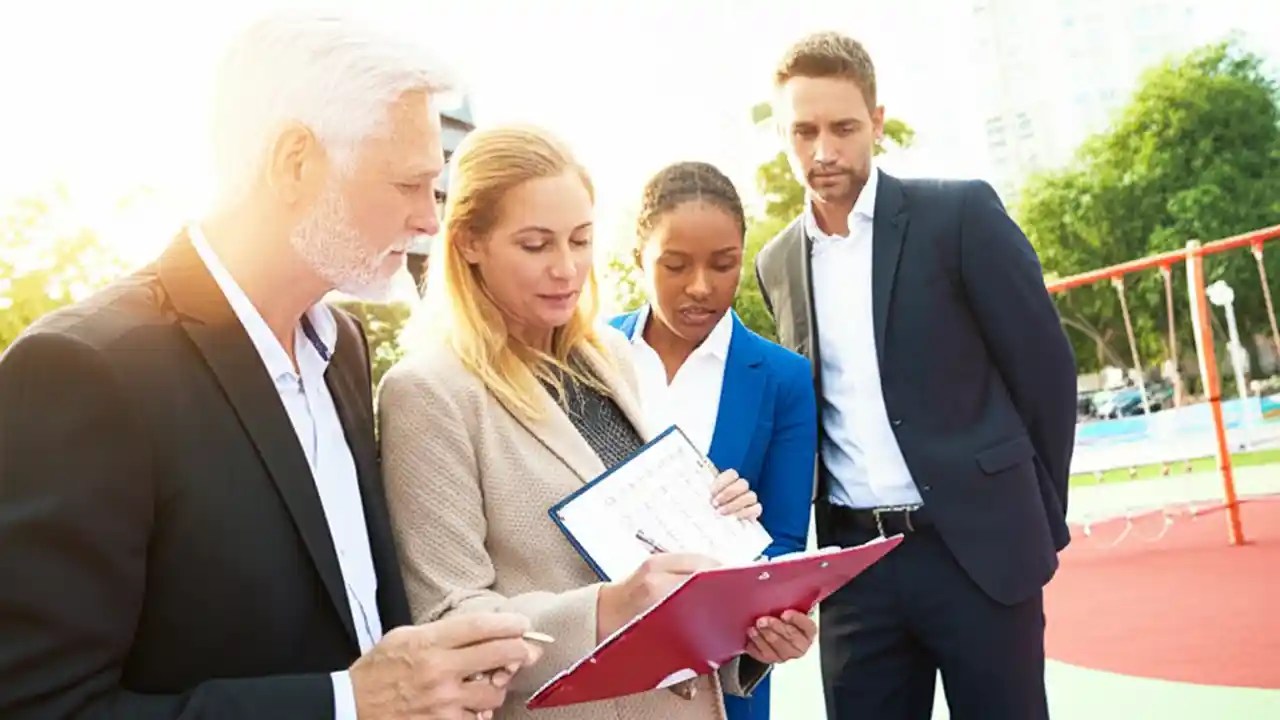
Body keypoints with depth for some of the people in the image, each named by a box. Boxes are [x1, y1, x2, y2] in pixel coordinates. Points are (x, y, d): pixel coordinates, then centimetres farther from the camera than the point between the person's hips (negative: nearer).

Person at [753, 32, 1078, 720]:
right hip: (853, 560, 4)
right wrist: (816, 542, 10)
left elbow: (1044, 369, -2)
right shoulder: (778, 263, 8)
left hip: (979, 546, -3)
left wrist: (1037, 520, 1)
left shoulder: (961, 213, -5)